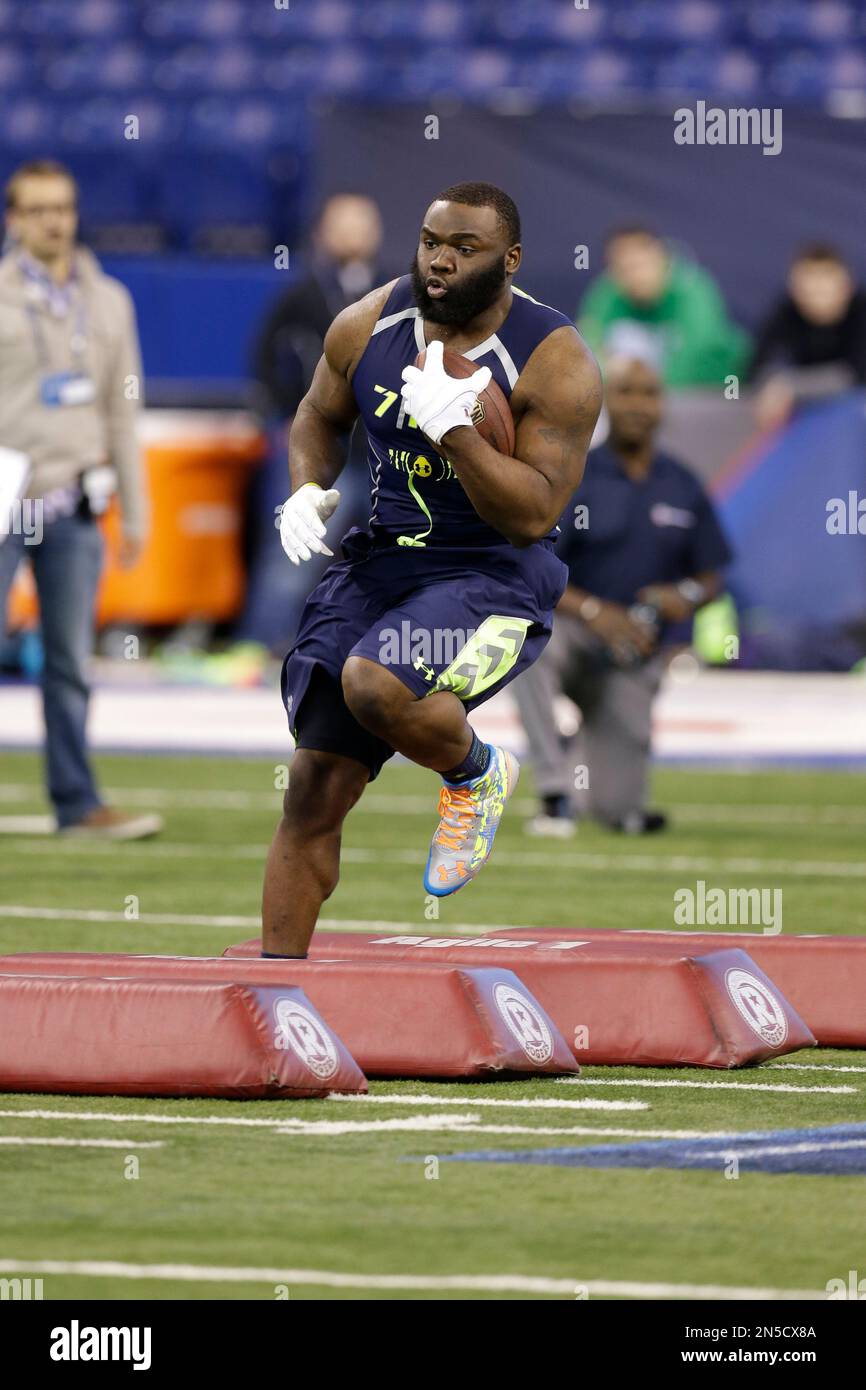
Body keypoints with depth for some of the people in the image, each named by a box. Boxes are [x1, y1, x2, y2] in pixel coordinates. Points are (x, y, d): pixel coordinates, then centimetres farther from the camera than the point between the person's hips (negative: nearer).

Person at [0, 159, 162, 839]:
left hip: (74, 507, 3)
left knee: (71, 660, 3)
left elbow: (122, 410, 15)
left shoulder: (108, 301, 12)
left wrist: (134, 510, 12)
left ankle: (77, 802, 5)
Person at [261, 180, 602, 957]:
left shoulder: (556, 365, -15)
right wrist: (307, 489, 0)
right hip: (381, 560, 5)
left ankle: (478, 778, -1)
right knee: (315, 791, 0)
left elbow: (533, 515, -20)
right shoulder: (368, 326, -1)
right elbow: (319, 416, 19)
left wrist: (455, 431, -31)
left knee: (376, 686, -34)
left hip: (495, 575, -5)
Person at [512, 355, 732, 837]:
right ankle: (557, 793, -35)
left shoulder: (683, 489, 6)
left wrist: (687, 596, -13)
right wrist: (592, 610, -28)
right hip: (574, 634, -3)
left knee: (616, 809, -3)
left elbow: (711, 580, 11)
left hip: (636, 659, 3)